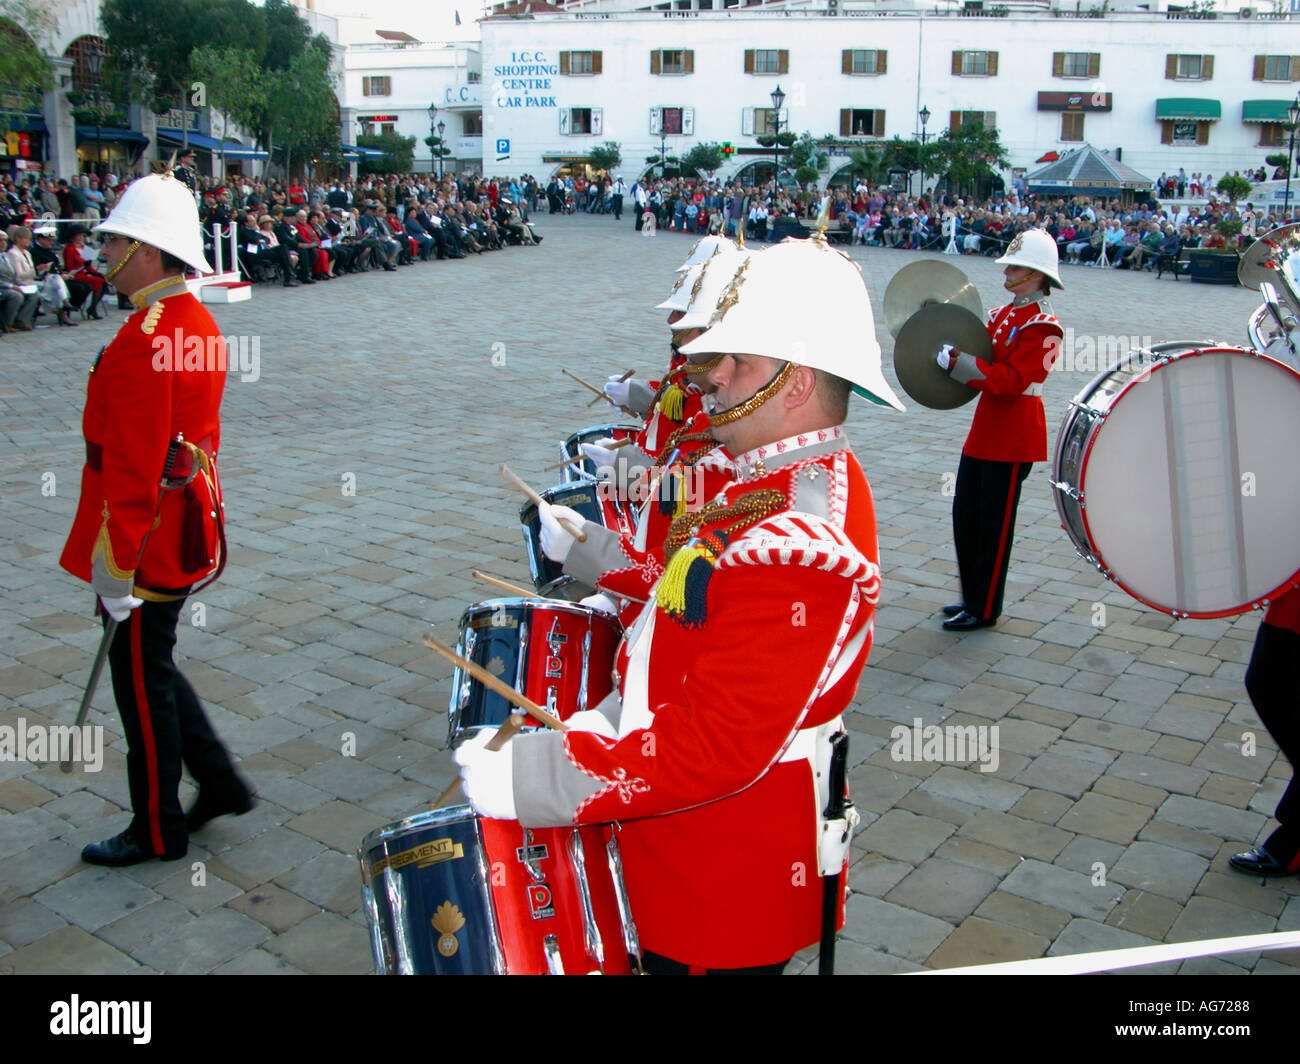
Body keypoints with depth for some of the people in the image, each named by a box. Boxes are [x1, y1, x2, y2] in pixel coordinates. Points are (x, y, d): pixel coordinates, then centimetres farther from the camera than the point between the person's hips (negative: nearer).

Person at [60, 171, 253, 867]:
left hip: (147, 543, -10)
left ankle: (157, 831, 23)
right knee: (152, 668, 23)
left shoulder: (143, 341, -23)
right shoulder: (197, 321, 8)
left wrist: (116, 563, -20)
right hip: (186, 532, 10)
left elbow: (134, 469, -25)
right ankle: (219, 783, 31)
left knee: (141, 683, 6)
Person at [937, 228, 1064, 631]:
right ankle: (973, 597, 27)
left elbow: (1012, 381, -24)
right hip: (984, 429, 9)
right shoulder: (1003, 314, 12)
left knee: (994, 524, 1)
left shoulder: (1042, 326, -15)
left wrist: (957, 361, -26)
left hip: (1013, 438, -9)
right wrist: (947, 349, -1)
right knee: (965, 516, 14)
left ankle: (984, 610, 13)